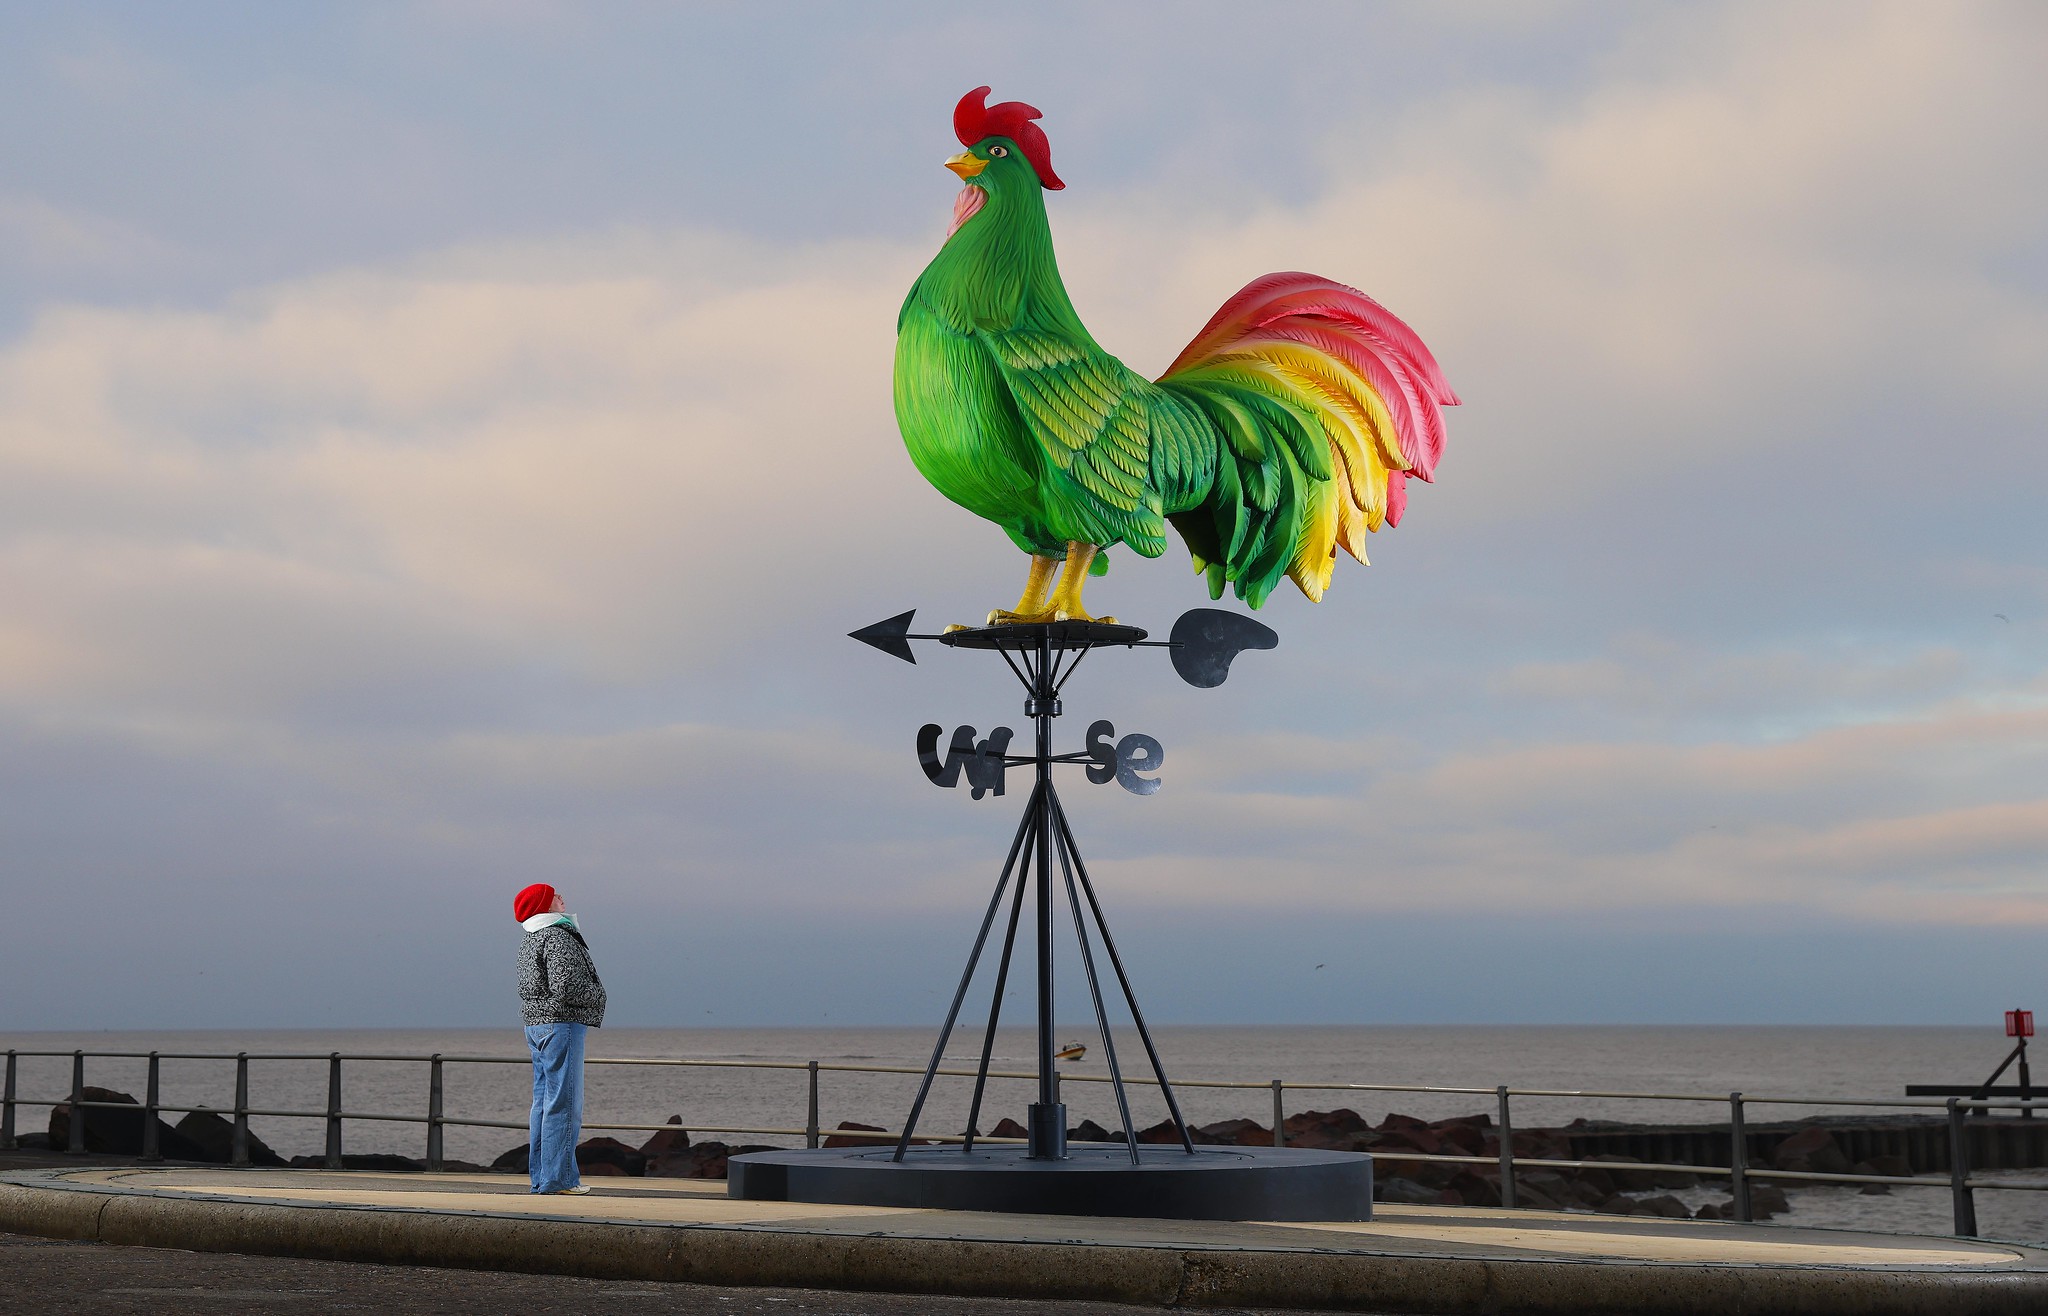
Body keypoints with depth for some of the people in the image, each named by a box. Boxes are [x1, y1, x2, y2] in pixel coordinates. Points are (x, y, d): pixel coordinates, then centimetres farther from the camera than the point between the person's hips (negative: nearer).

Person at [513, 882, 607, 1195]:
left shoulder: (530, 940, 15)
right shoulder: (558, 937, -15)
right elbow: (566, 987, -23)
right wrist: (596, 993, -5)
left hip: (535, 1024, 10)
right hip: (561, 1023, -10)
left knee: (543, 1102, 13)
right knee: (563, 1102, -7)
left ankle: (540, 1176, 16)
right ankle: (557, 1177, -7)